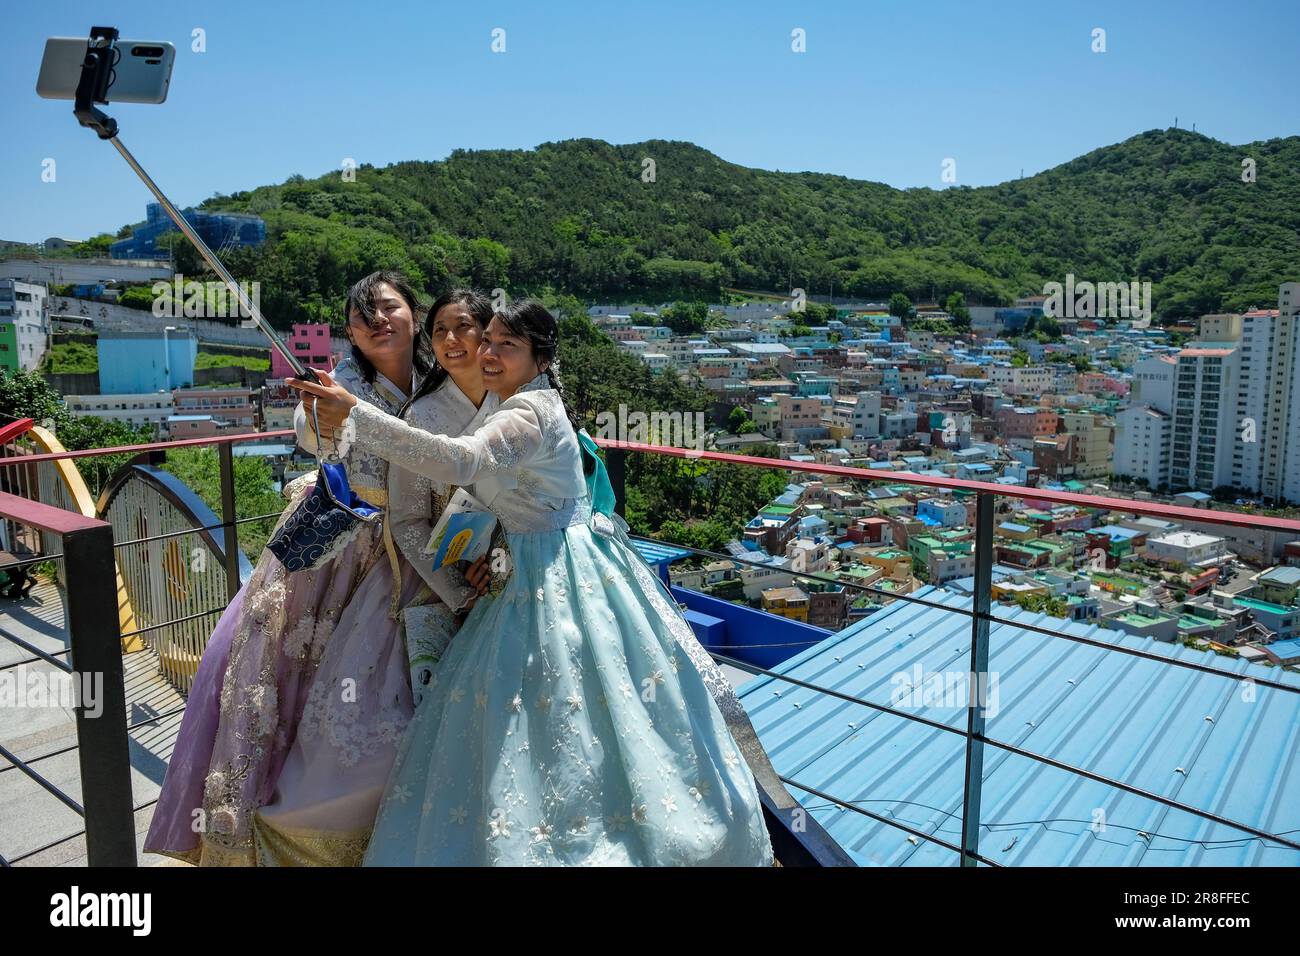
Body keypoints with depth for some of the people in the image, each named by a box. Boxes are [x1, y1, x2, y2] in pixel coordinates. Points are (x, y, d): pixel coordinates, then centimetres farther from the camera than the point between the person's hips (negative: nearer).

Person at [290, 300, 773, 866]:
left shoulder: (531, 411, -19)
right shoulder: (520, 407, 13)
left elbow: (459, 461, -36)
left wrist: (355, 414, -36)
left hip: (564, 584, -10)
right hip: (537, 580, 10)